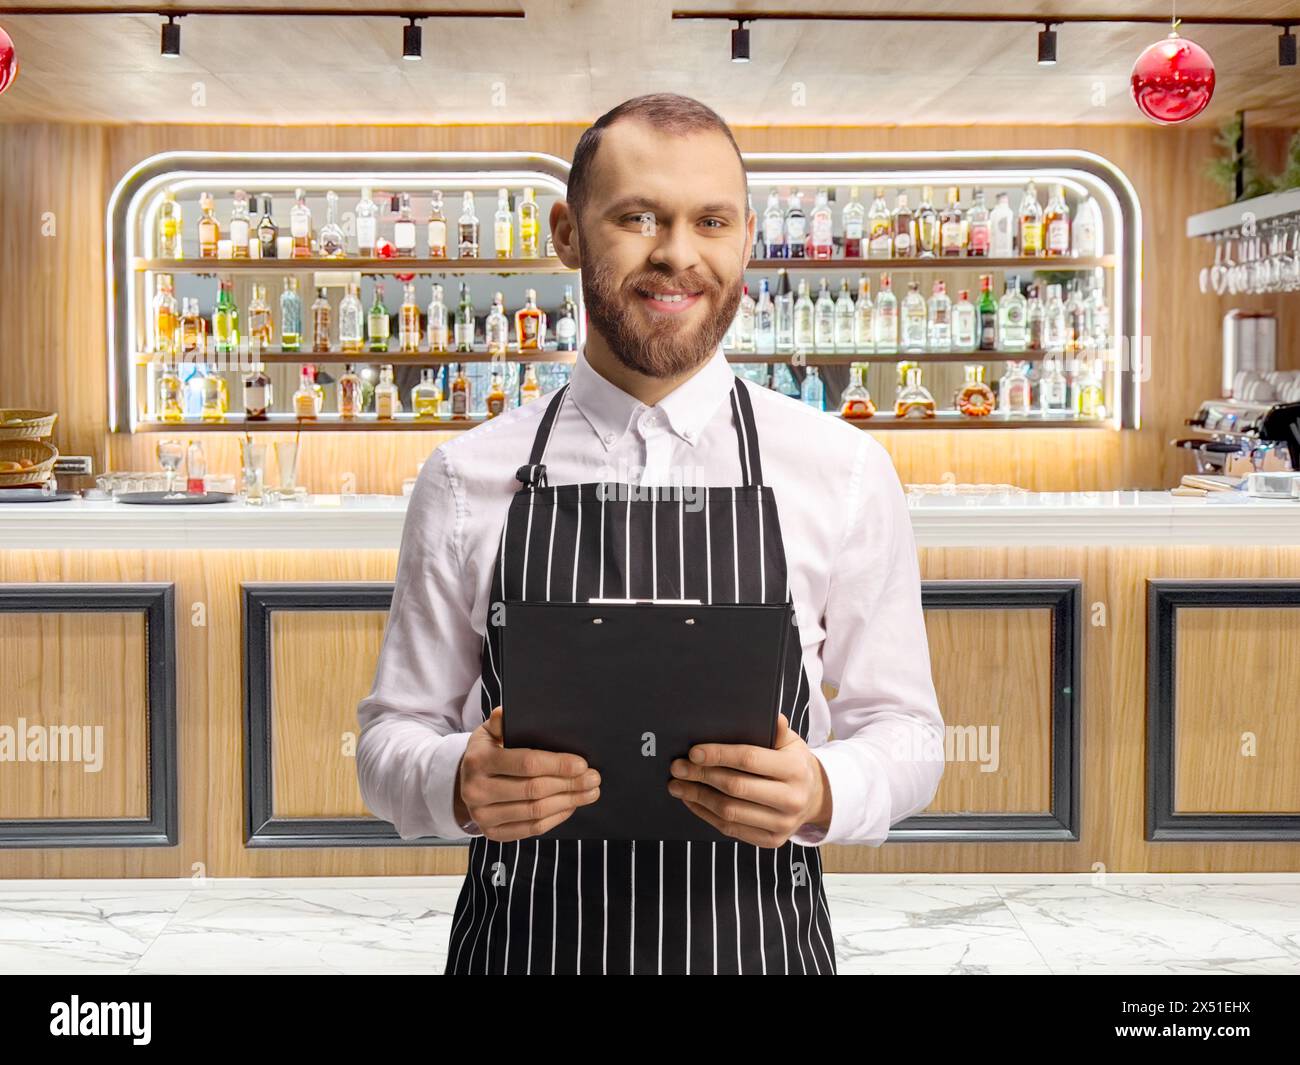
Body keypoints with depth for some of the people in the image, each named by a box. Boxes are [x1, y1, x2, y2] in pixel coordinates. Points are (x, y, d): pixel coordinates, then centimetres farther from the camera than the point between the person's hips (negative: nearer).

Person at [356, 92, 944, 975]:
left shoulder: (844, 472, -5)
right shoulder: (465, 482, -3)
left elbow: (903, 728, 1)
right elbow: (391, 737, 2)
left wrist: (820, 795, -19)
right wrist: (462, 785, -19)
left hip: (758, 941, 0)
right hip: (525, 942, 1)